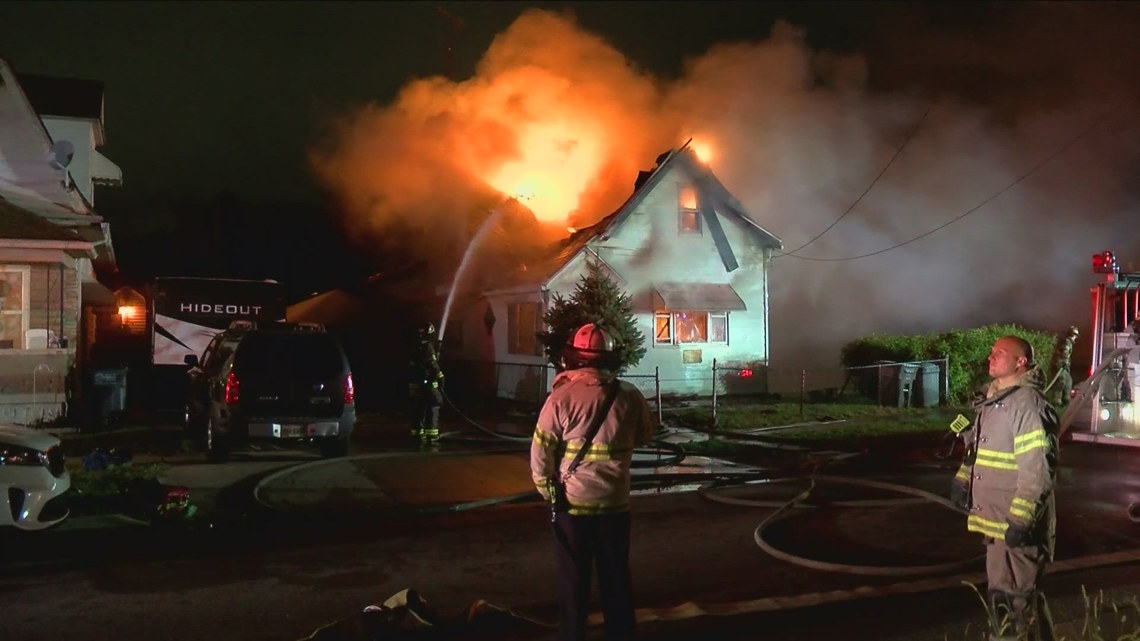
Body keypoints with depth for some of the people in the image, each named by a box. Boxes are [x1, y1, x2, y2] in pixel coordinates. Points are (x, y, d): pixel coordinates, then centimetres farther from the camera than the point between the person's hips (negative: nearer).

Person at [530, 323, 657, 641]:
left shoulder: (562, 397, -14)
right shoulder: (629, 396, -6)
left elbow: (540, 453, -12)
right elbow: (646, 434, 11)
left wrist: (546, 489, 3)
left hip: (572, 502, -2)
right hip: (616, 502, 2)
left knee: (573, 581, 10)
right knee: (616, 578, 16)